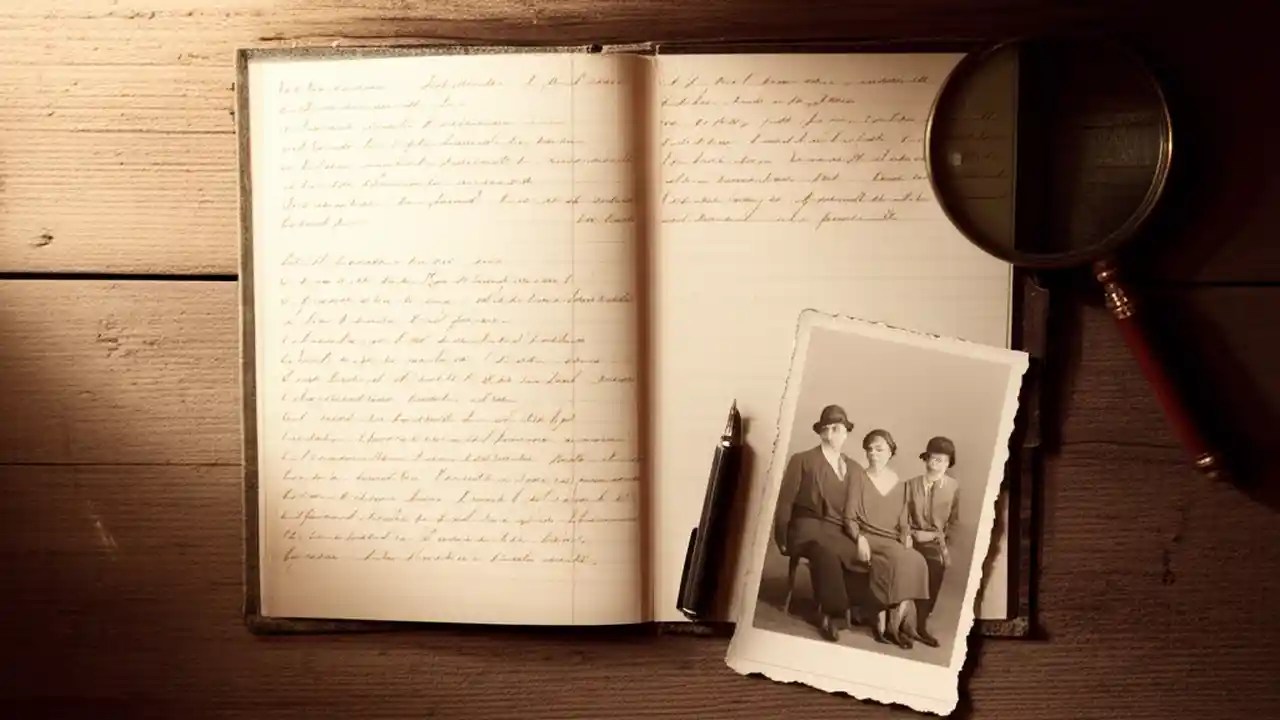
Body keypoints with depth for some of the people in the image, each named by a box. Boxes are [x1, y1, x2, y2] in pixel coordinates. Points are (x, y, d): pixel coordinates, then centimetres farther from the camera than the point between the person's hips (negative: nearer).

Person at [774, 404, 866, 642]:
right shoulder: (802, 460, 7)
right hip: (808, 527, -3)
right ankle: (833, 613, -27)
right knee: (825, 552, -38)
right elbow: (785, 501, 3)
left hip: (840, 533, 3)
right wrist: (783, 539, -5)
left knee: (865, 555, -32)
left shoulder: (855, 469, 18)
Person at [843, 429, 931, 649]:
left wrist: (906, 538, -7)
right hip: (868, 539, -4)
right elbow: (850, 518, 0)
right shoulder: (858, 479, 4)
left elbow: (903, 523, 14)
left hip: (892, 541, 4)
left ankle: (888, 621, -19)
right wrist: (860, 538, -18)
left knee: (917, 562, -27)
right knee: (900, 560, -32)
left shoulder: (899, 484, 14)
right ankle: (891, 621, -20)